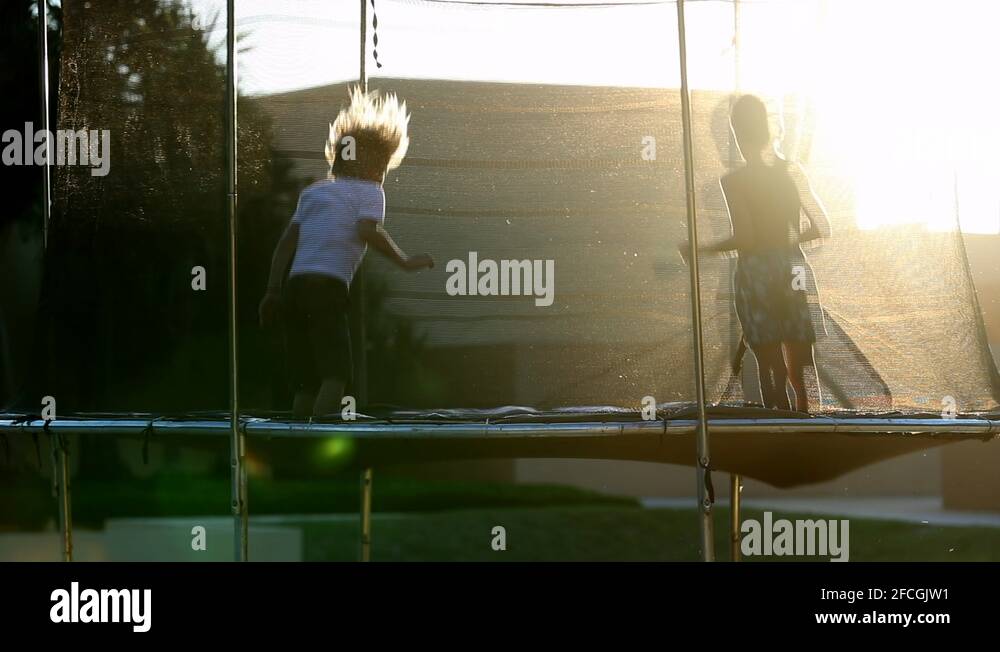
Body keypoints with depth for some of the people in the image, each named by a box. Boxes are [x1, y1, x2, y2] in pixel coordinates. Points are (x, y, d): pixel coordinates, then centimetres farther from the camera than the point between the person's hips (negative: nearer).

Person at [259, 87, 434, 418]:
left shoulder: (314, 191, 26)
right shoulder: (369, 191, 9)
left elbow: (286, 242, 17)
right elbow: (367, 231, -11)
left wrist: (273, 290, 14)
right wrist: (406, 262, -2)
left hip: (295, 284, 6)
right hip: (327, 287, -6)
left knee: (306, 381, 11)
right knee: (335, 375, -9)